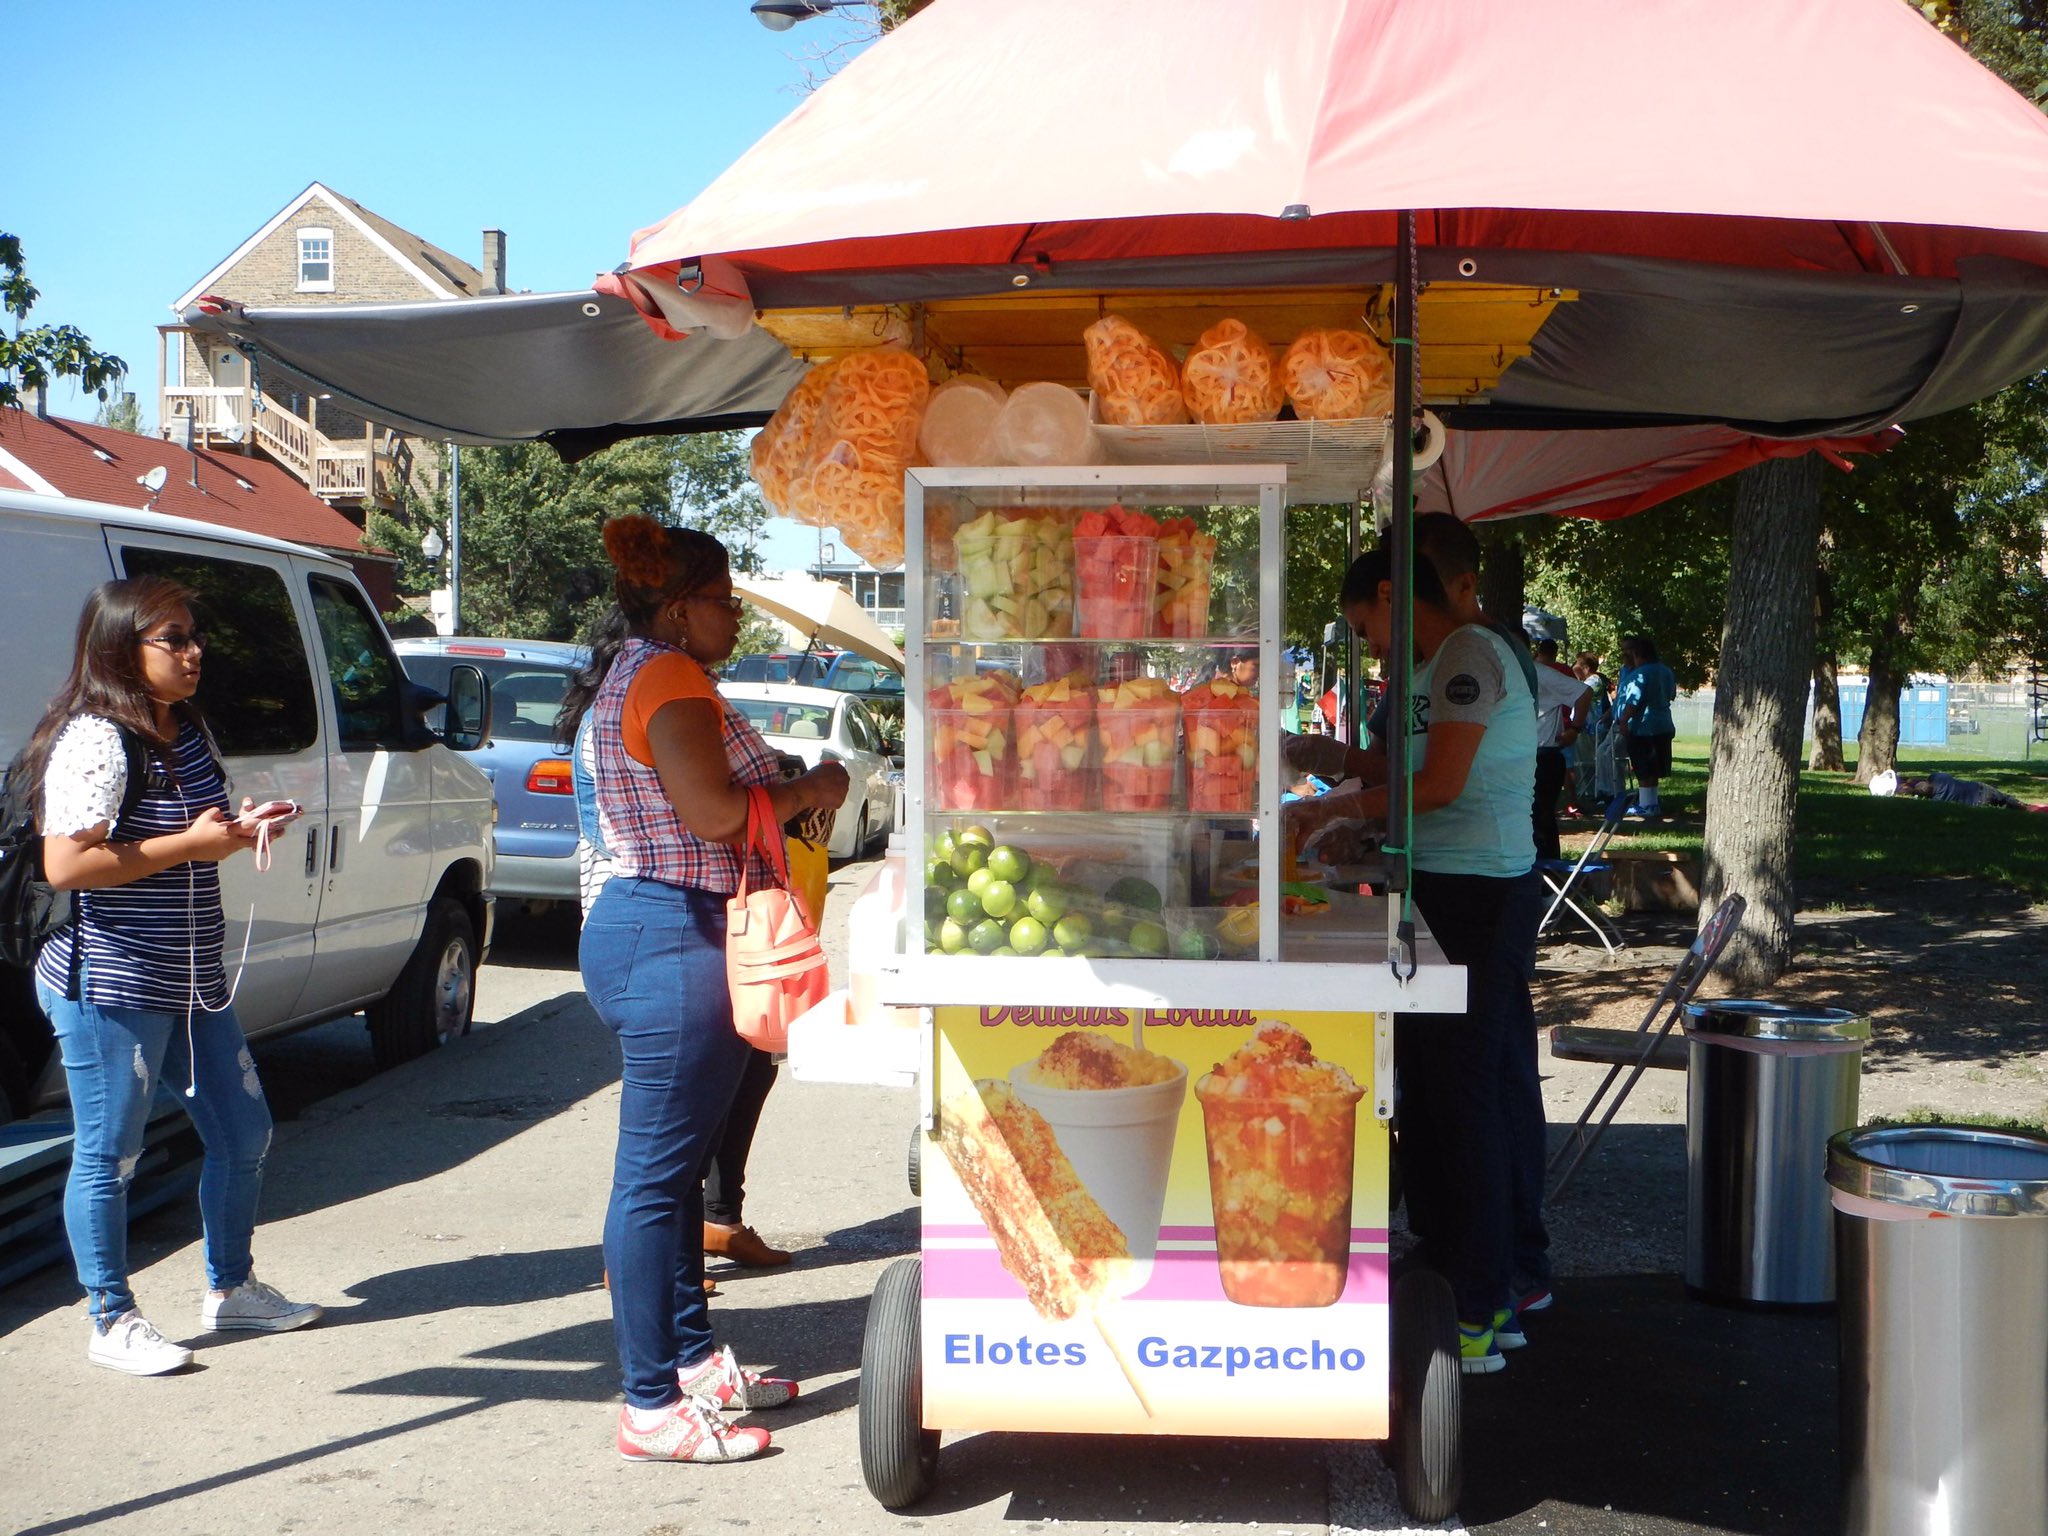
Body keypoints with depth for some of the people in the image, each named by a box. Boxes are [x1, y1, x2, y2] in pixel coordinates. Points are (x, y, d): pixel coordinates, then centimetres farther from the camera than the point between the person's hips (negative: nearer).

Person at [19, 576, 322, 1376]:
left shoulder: (188, 728, 10)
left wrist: (236, 830, 3)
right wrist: (189, 843, -22)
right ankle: (113, 1323, 19)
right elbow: (65, 865, -25)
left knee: (243, 1135, 16)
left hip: (194, 981, 9)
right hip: (111, 987, -9)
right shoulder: (95, 740, -18)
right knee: (109, 1157, 5)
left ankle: (230, 1288, 34)